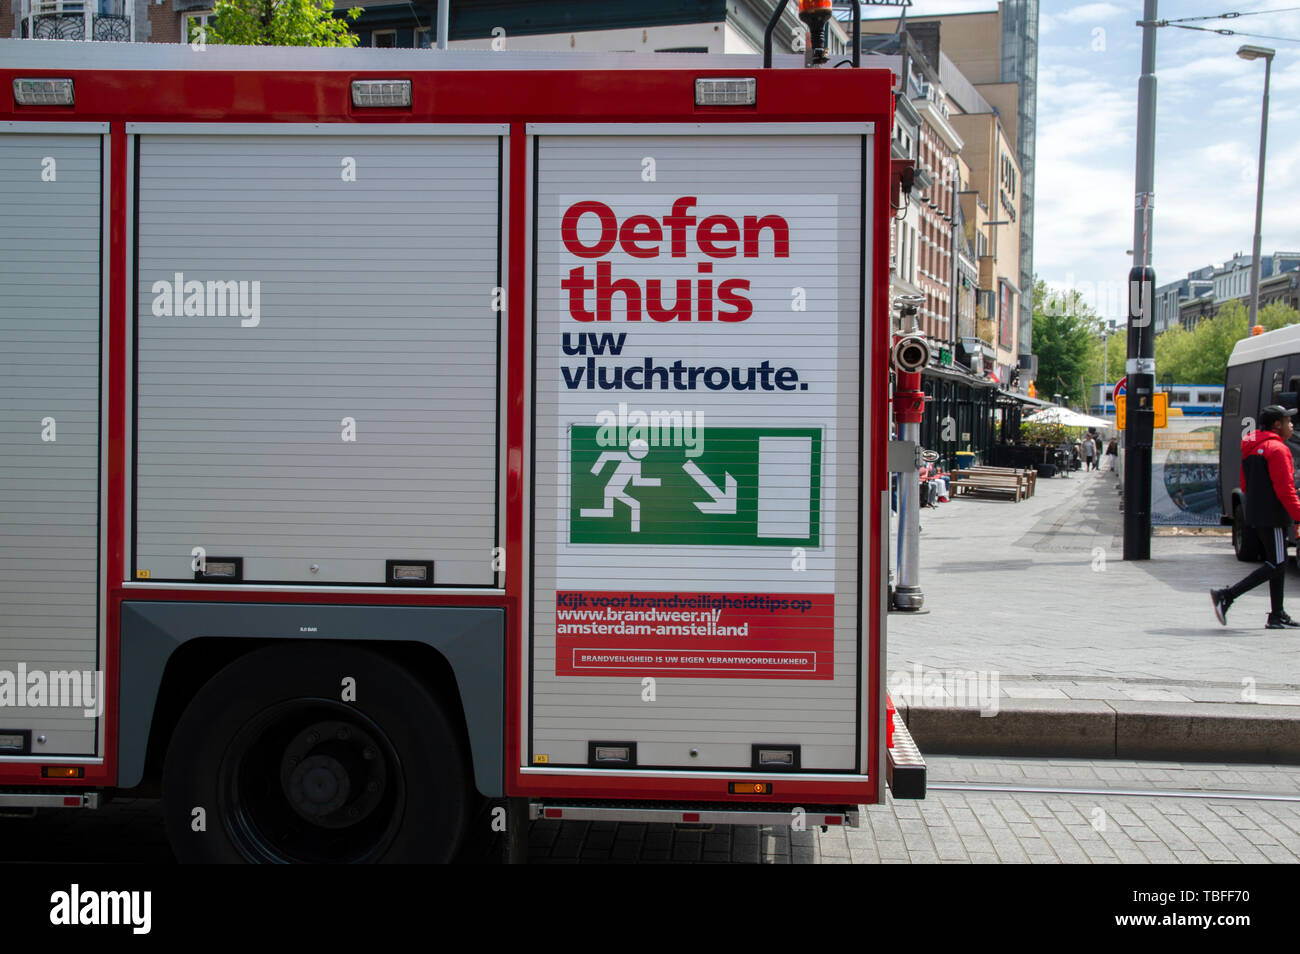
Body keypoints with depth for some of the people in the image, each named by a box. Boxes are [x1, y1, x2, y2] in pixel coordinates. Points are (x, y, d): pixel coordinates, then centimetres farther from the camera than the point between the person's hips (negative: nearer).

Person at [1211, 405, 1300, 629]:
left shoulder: (1251, 448, 16)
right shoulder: (1277, 449, -13)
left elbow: (1245, 486, 21)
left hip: (1255, 517, 10)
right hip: (1273, 518, -10)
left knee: (1277, 564, 13)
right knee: (1275, 566, -6)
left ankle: (1277, 616, 14)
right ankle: (1226, 596, -13)